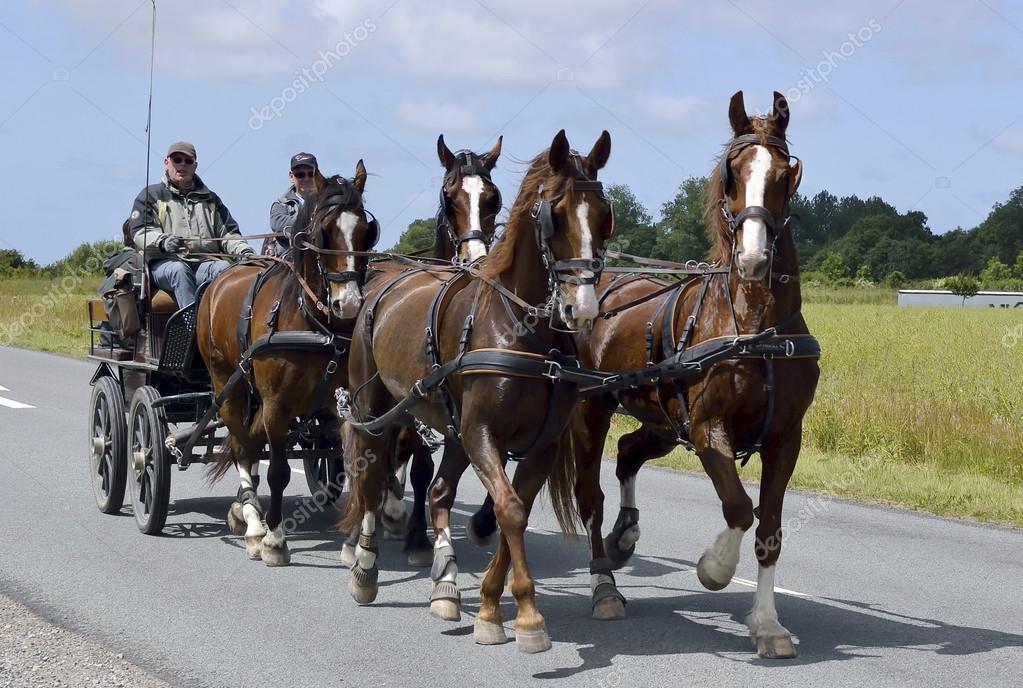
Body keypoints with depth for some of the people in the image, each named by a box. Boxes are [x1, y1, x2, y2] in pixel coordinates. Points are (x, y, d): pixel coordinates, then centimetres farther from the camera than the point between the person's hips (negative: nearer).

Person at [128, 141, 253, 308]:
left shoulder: (210, 199, 30)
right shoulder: (151, 195, 18)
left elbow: (227, 233, 24)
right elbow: (139, 231, 4)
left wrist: (243, 250, 1)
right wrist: (162, 241, -19)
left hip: (205, 262, 2)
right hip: (165, 262, -2)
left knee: (224, 268, -33)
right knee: (179, 270, -39)